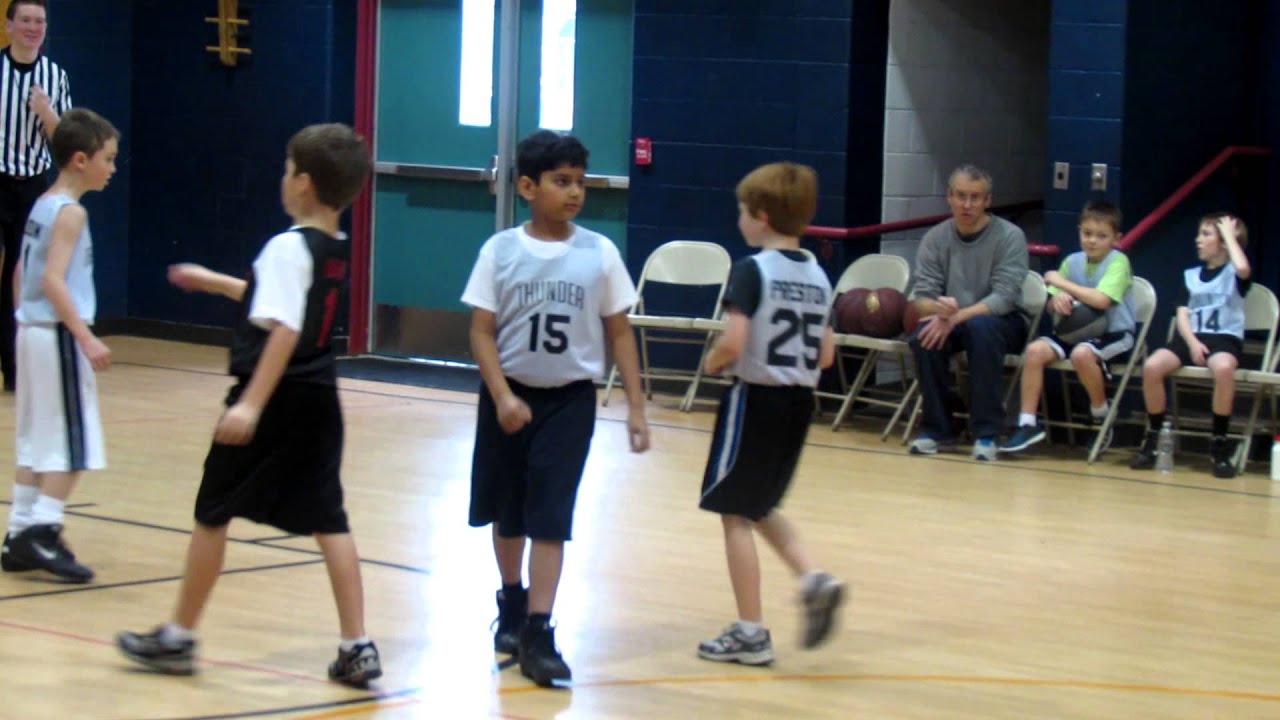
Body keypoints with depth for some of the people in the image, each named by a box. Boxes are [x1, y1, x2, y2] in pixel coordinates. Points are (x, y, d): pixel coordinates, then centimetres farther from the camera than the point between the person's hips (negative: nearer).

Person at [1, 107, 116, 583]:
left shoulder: (43, 206, 12)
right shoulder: (70, 212, -14)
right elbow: (53, 280, -23)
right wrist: (87, 339, -27)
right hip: (59, 335, -9)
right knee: (72, 442, -6)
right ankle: (40, 531, -10)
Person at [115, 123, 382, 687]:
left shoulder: (289, 247, -16)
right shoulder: (336, 251, 10)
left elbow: (285, 330, -27)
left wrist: (251, 404, -32)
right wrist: (213, 282, 37)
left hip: (276, 401, -7)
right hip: (319, 401, 8)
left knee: (212, 514, 6)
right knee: (328, 520, 6)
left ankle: (178, 639, 15)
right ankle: (357, 648, -1)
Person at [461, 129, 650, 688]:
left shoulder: (599, 253, -4)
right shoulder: (500, 251, -6)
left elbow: (619, 333, 1)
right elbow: (482, 332, -5)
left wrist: (636, 408, -2)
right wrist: (502, 396, -18)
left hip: (570, 399, -1)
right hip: (509, 395, 1)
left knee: (549, 516, -8)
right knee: (507, 513, 15)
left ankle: (537, 634, -8)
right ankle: (512, 607, 37)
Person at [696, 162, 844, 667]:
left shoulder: (752, 270, -14)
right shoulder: (818, 277, 7)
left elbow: (733, 342, -23)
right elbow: (825, 355, 9)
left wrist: (713, 362, -3)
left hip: (755, 397, -7)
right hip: (800, 400, 7)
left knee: (735, 512, 4)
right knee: (760, 507, 23)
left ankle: (750, 632, 6)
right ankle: (812, 579, 2)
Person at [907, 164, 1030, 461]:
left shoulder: (1009, 236, -11)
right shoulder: (935, 238, 0)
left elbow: (1005, 298, -19)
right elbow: (921, 297, -5)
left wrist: (956, 317, -32)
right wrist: (939, 309, -30)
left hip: (1002, 322, -3)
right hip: (949, 322, 3)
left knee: (981, 327, -37)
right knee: (924, 334, -30)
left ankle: (986, 433, -29)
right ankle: (936, 429, -14)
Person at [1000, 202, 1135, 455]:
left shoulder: (1118, 262, -11)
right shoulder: (1073, 261, 6)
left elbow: (1101, 300, -26)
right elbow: (1051, 307, 9)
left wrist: (1062, 283, -17)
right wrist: (1058, 299, -17)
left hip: (1113, 334, -6)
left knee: (1081, 353, -36)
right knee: (1034, 351, -17)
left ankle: (1101, 414, -10)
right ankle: (1028, 424, -12)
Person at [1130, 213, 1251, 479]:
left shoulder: (1234, 274, 5)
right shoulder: (1191, 275, 18)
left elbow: (1243, 268, -22)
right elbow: (1182, 315, 8)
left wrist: (1229, 234, -8)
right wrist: (1192, 342, -12)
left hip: (1225, 338, -4)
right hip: (1191, 337, 4)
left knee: (1223, 367, -40)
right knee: (1152, 365, -26)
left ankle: (1220, 444, -25)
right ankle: (1153, 438, -10)